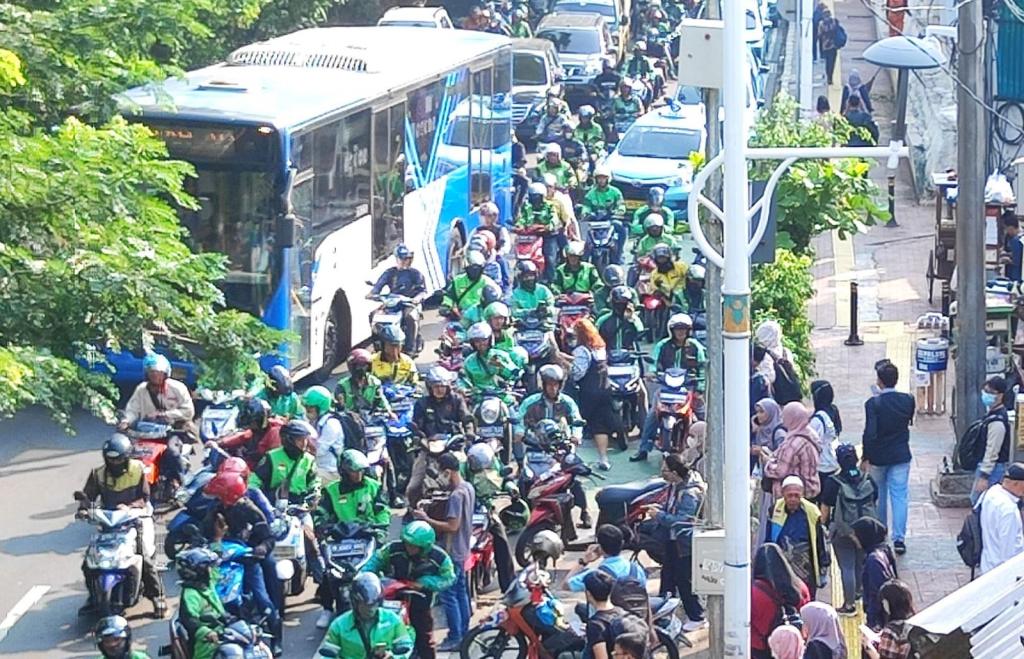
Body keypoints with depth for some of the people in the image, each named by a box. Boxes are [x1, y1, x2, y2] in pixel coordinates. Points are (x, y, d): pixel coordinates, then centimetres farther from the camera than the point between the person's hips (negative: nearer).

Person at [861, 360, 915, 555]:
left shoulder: (873, 403, -18)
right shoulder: (907, 400, -7)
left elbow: (870, 433, -20)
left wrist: (865, 457, -10)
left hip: (878, 457, -2)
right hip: (901, 456, 2)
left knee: (879, 497, 16)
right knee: (899, 496, 3)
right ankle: (899, 538, -5)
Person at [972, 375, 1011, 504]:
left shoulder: (997, 422, -25)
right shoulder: (991, 412, 6)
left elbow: (992, 451, -24)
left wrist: (984, 476, -21)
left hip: (992, 467, -10)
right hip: (984, 464, 10)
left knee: (978, 501, -5)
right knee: (975, 499, 18)